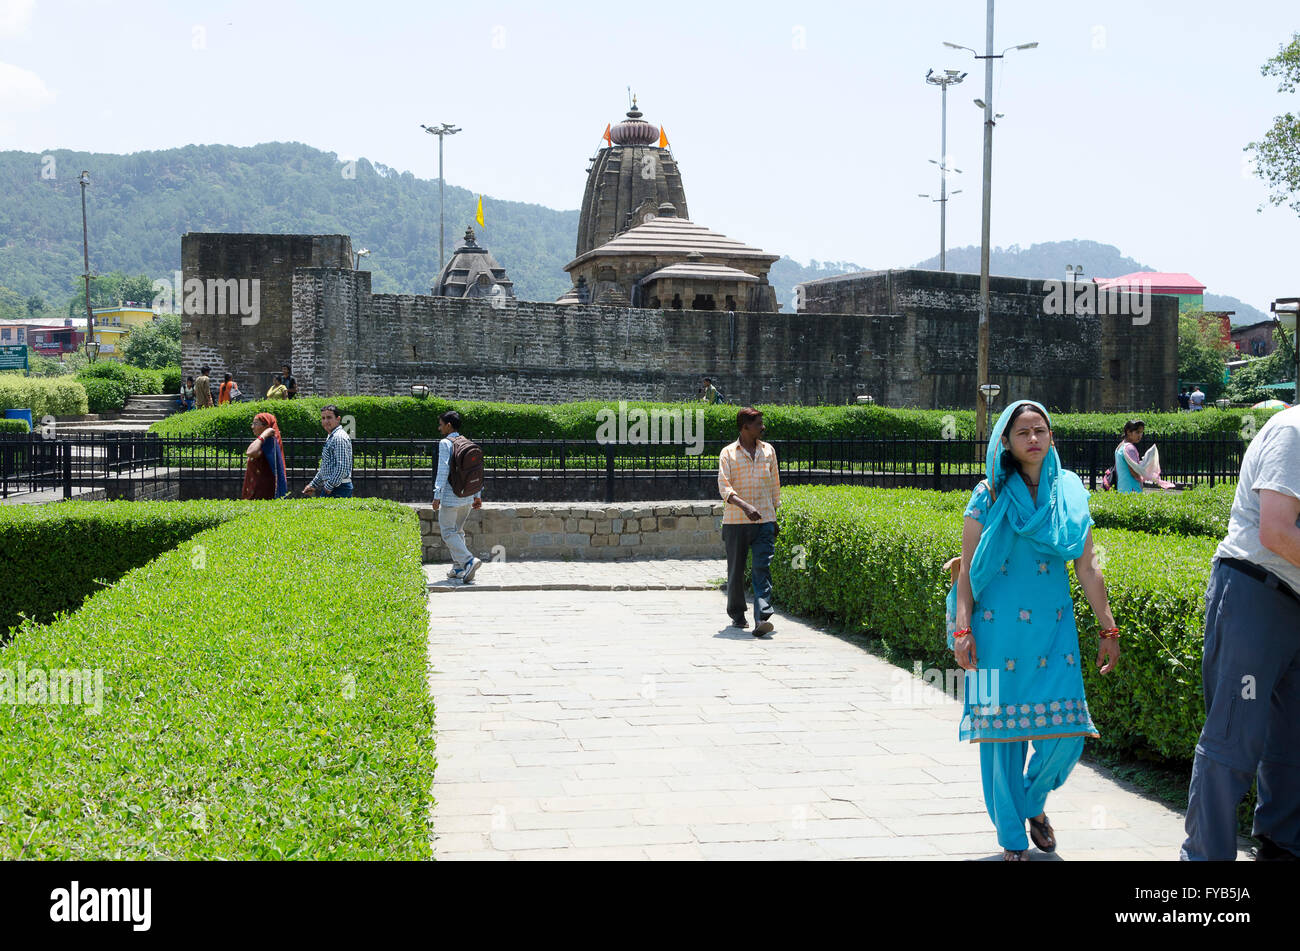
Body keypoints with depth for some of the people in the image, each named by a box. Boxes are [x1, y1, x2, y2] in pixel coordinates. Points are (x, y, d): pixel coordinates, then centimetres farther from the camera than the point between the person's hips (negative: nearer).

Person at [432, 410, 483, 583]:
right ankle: (458, 568, 16)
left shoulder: (445, 443, -9)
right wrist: (478, 495, 15)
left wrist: (437, 495, -16)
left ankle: (468, 560, -21)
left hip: (451, 496, -7)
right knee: (458, 531, 17)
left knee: (448, 532, -2)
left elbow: (443, 470, -17)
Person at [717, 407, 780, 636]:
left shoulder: (768, 451, 12)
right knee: (736, 569, 6)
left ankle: (762, 618, -19)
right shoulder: (728, 454, 0)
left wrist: (775, 518, 19)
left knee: (763, 568, -11)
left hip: (764, 520, 2)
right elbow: (724, 487, -11)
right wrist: (745, 506, -27)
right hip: (736, 521, -2)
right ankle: (737, 614, 24)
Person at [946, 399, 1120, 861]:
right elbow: (967, 568, 0)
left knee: (1066, 731, -4)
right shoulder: (989, 496, 1)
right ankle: (1012, 837, 17)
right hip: (999, 628, -2)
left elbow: (1087, 570, 10)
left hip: (1053, 629, 2)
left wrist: (1108, 628, 8)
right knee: (1002, 727, 2)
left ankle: (1033, 802, 27)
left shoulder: (1070, 495, 7)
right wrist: (962, 628, -8)